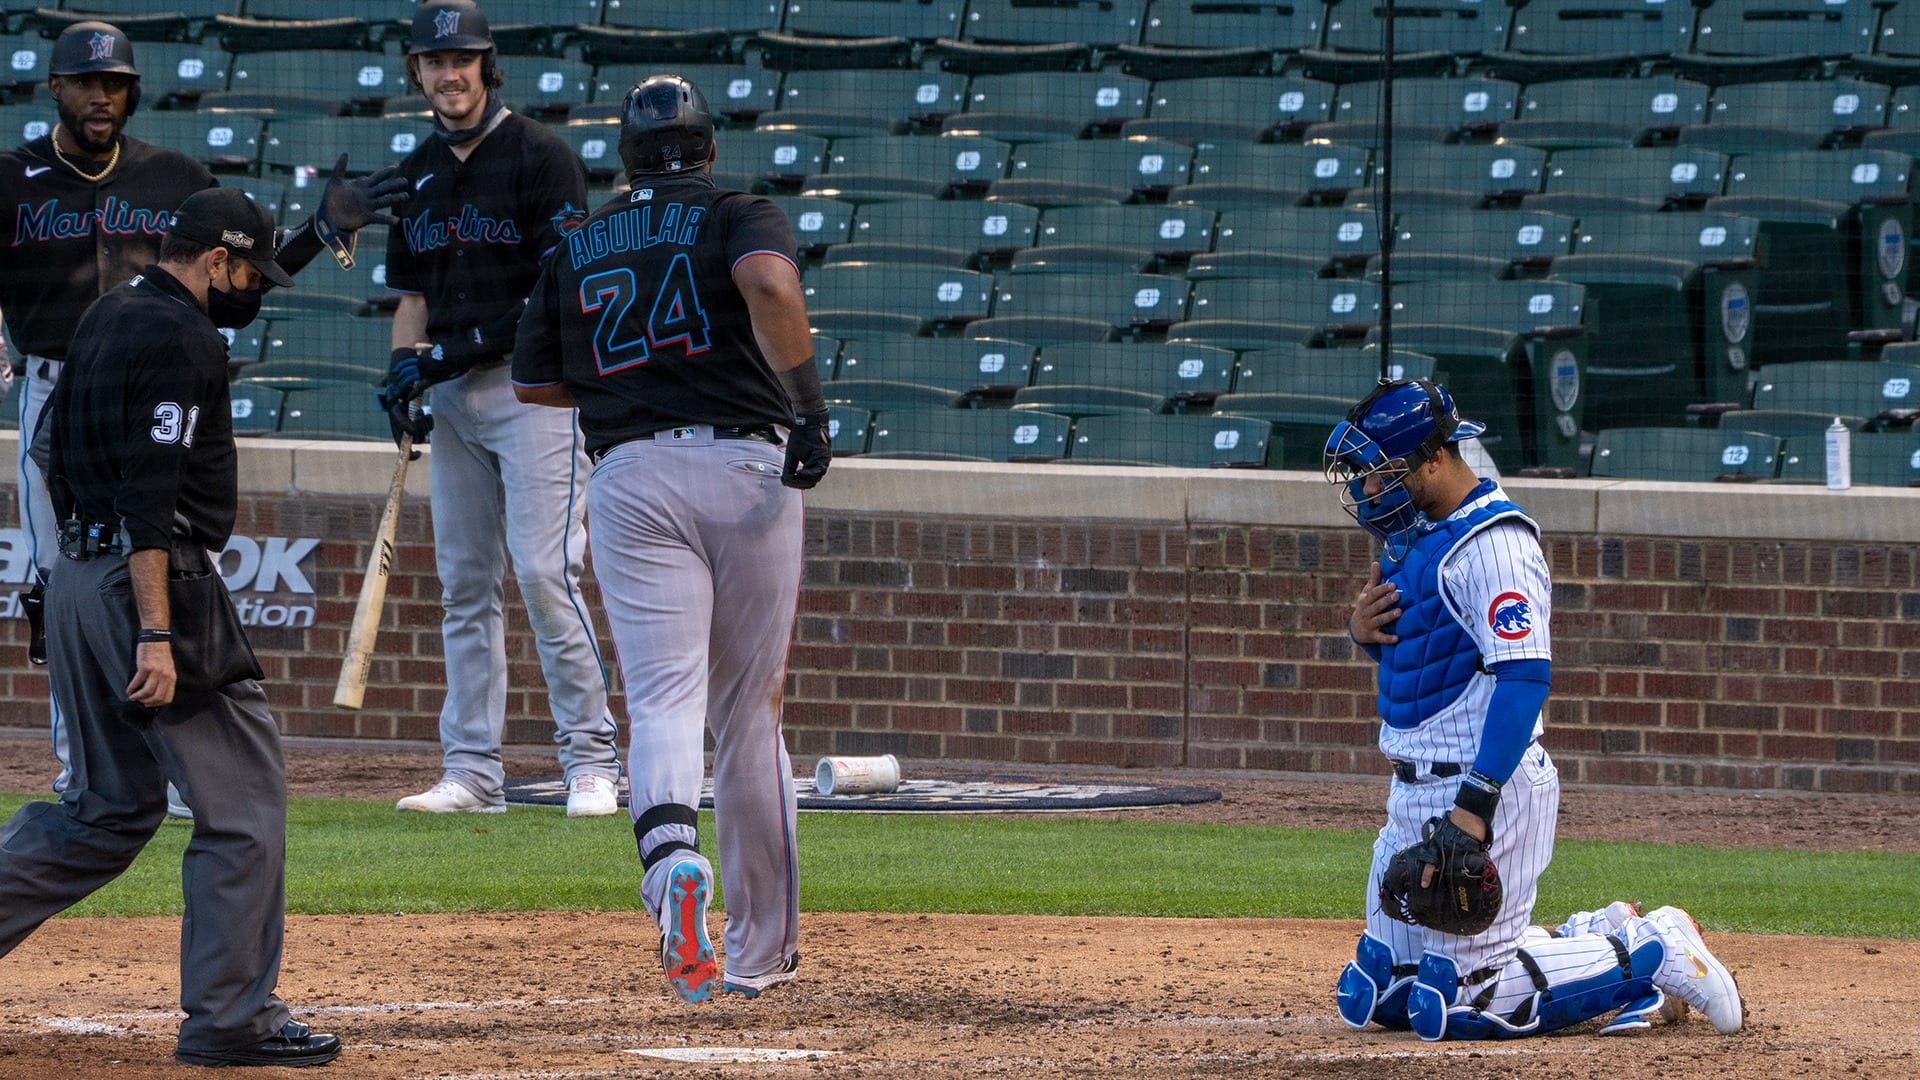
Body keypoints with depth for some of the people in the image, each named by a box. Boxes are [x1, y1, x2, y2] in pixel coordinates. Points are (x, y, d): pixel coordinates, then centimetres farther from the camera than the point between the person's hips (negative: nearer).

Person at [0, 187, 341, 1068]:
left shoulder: (103, 320, 16)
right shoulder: (181, 340, -14)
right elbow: (150, 497, -21)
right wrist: (156, 634, -25)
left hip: (77, 576, 10)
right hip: (150, 582, -10)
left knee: (112, 806, 17)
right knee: (242, 801, -3)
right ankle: (230, 1018, -2)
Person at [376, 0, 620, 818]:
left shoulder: (540, 157, -6)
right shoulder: (417, 176, 15)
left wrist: (472, 343, -17)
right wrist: (404, 369, 1)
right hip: (453, 395, 7)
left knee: (544, 569, -14)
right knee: (463, 581, 7)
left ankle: (591, 758, -9)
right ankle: (472, 770, 10)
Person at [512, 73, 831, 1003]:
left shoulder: (578, 247, 17)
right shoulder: (739, 216, 5)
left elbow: (533, 382, 20)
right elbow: (770, 282, -19)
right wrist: (806, 398, -16)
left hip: (631, 474, 1)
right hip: (746, 467, -1)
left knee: (663, 696, -9)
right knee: (749, 714, 10)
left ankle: (670, 858, -42)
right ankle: (762, 950, 18)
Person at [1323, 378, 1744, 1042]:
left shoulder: (1491, 543, -17)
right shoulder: (1415, 534, 13)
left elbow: (1524, 677, -26)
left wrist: (1475, 806, -34)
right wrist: (1363, 628, 1)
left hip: (1486, 787, -10)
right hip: (1416, 790, 10)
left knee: (1465, 1000, -11)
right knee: (1382, 994, 12)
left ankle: (1653, 953, 5)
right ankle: (1595, 939, 20)